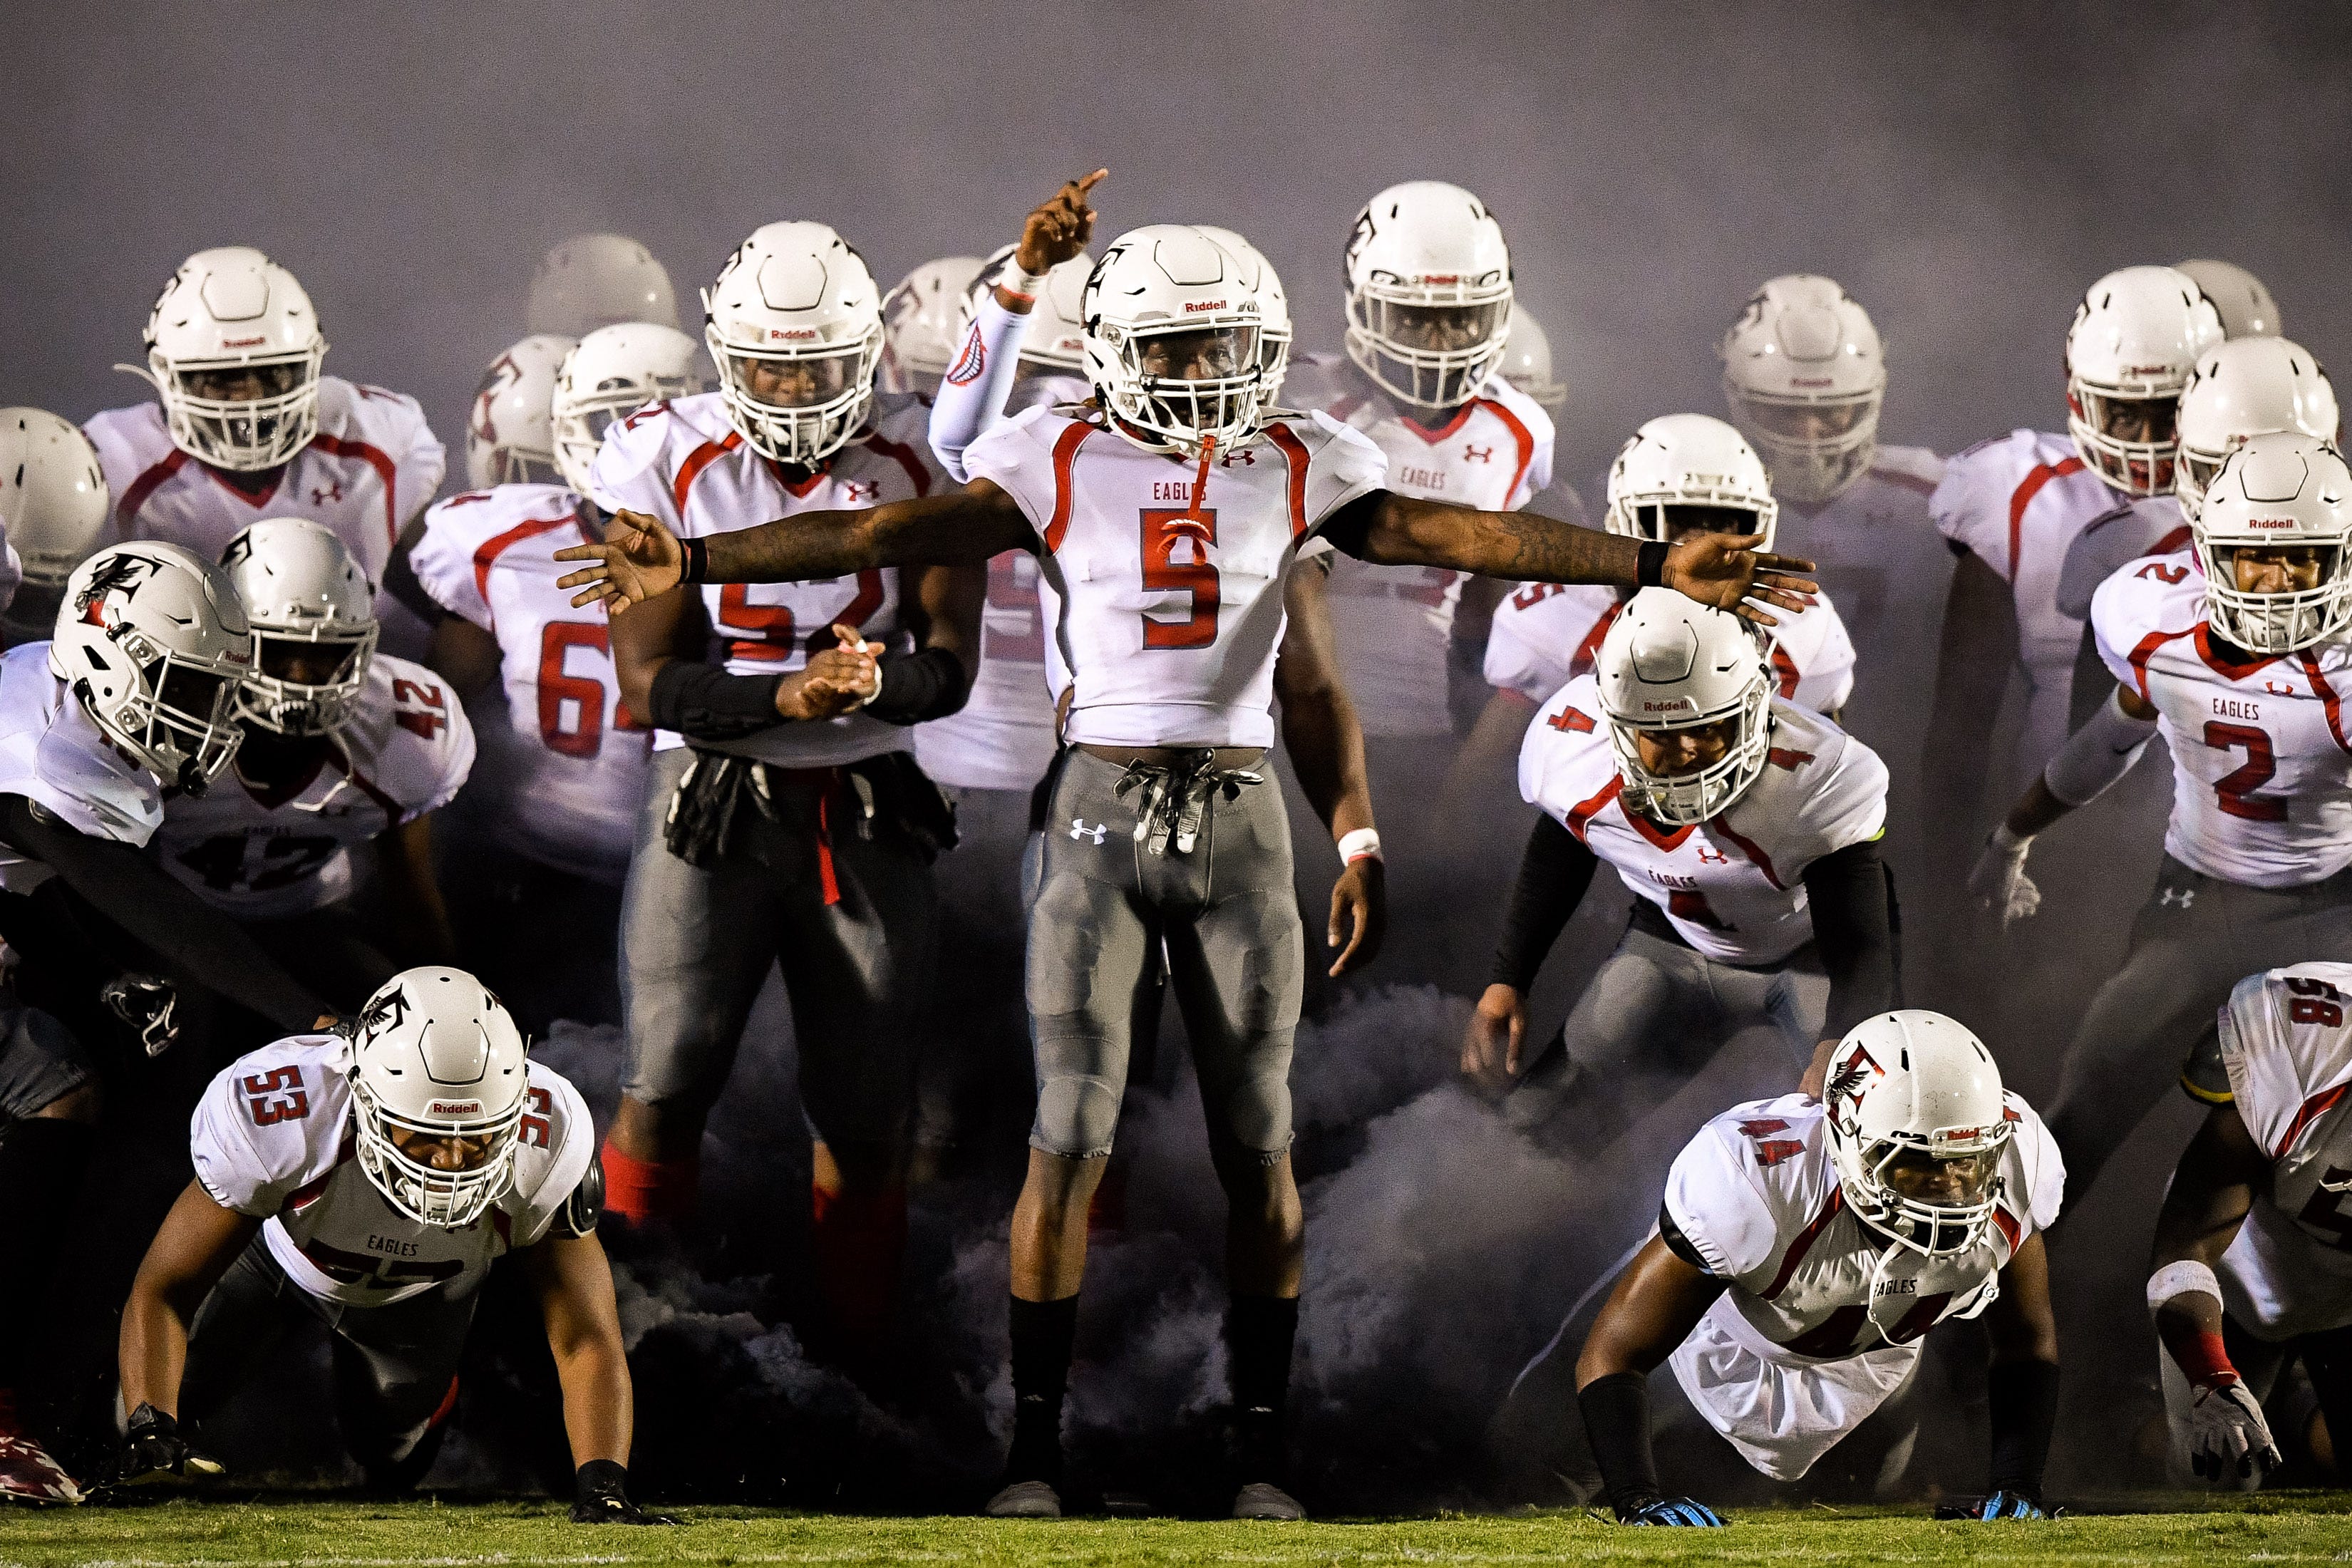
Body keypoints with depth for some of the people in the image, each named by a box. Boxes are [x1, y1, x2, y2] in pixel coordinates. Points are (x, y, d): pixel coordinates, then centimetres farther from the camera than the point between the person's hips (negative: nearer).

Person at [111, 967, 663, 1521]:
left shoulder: (547, 1141, -42)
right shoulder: (275, 1120, -47)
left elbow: (587, 1341, -34)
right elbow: (162, 1291, -39)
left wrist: (601, 1489, -49)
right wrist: (148, 1431, -55)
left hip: (422, 1287, 1)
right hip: (283, 1251, -1)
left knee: (393, 1464, 13)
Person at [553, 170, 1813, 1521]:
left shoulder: (1296, 467, 4)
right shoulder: (1059, 464, -1)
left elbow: (1453, 536, -1)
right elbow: (895, 534, -9)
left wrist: (1663, 567, -10)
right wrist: (692, 562, -20)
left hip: (1238, 821, 2)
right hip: (1101, 813, -2)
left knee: (1258, 1143, 4)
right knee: (1072, 1137, -5)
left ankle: (1265, 1450, 12)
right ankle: (1036, 1448, 1)